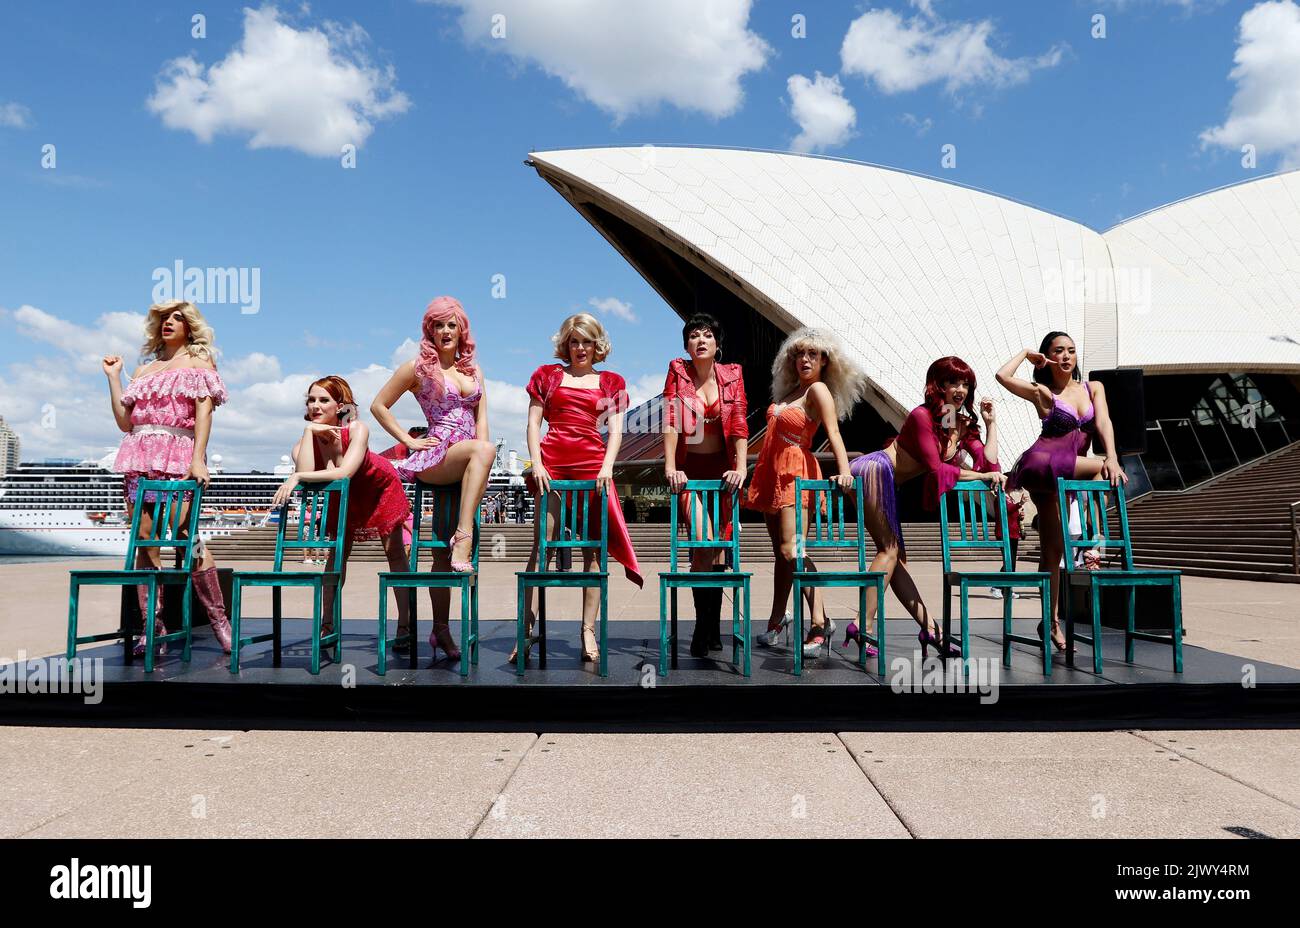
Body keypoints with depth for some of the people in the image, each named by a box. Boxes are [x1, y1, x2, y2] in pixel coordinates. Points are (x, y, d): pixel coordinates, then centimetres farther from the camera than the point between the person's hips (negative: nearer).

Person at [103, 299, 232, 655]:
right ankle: (152, 628, -1)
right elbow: (125, 422, 17)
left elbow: (204, 410, -3)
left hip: (178, 456, -5)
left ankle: (218, 618, -9)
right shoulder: (144, 370, 24)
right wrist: (113, 376, 17)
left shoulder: (198, 362, 11)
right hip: (140, 458, 5)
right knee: (145, 541, -2)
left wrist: (198, 459, -16)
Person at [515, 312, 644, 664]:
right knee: (541, 546, -5)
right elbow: (533, 424, 10)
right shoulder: (547, 375, 16)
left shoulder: (611, 382, 16)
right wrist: (536, 463, -5)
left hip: (593, 465, 0)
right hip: (552, 464, 0)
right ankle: (527, 627, -4)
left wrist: (607, 467, -9)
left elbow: (615, 429, 7)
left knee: (593, 548, -2)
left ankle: (588, 632, 0)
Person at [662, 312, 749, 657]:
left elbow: (739, 424, -3)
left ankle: (712, 626, 17)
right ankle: (706, 626, -2)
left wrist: (740, 467, -14)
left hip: (721, 468, 2)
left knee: (718, 545, 4)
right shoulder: (677, 370, -1)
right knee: (703, 540, -16)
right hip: (689, 469, -2)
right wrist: (670, 467, -17)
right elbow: (669, 421, -9)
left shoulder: (732, 374, 3)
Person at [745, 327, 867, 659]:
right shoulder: (791, 389, 16)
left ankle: (820, 622, -15)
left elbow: (833, 433, -20)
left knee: (790, 550, -18)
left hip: (796, 473, -8)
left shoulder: (819, 389, -8)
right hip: (773, 470, 8)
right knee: (780, 551, 12)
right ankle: (777, 620, 20)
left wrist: (844, 471, -34)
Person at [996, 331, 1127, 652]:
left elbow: (1103, 423, -2)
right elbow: (1003, 375, -14)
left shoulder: (1093, 388, 14)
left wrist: (1112, 457, -18)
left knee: (1053, 548, 4)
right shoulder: (1042, 392, 3)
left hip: (1064, 475, 4)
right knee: (1102, 468, -23)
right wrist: (1026, 353, 3)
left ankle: (1052, 621, 6)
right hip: (1042, 464, -4)